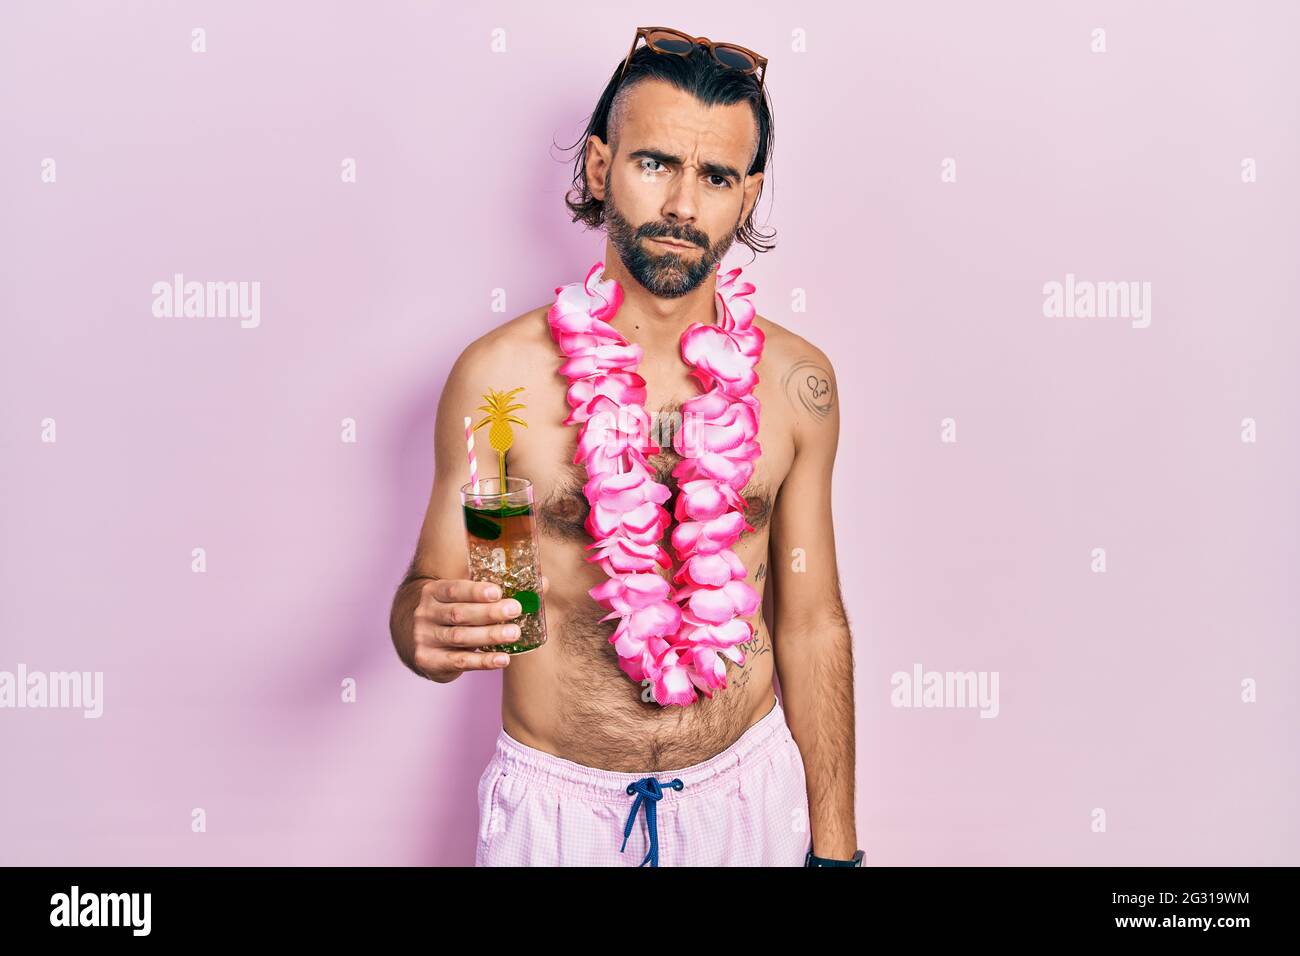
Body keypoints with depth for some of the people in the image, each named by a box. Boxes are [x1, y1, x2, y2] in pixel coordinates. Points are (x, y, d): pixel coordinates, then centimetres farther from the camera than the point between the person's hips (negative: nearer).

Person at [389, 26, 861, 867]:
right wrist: (427, 630, -27)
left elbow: (812, 624, 1)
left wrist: (834, 845, 3)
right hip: (556, 805, -1)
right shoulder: (502, 373, -12)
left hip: (749, 794, 2)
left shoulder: (795, 381, -5)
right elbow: (431, 588, -3)